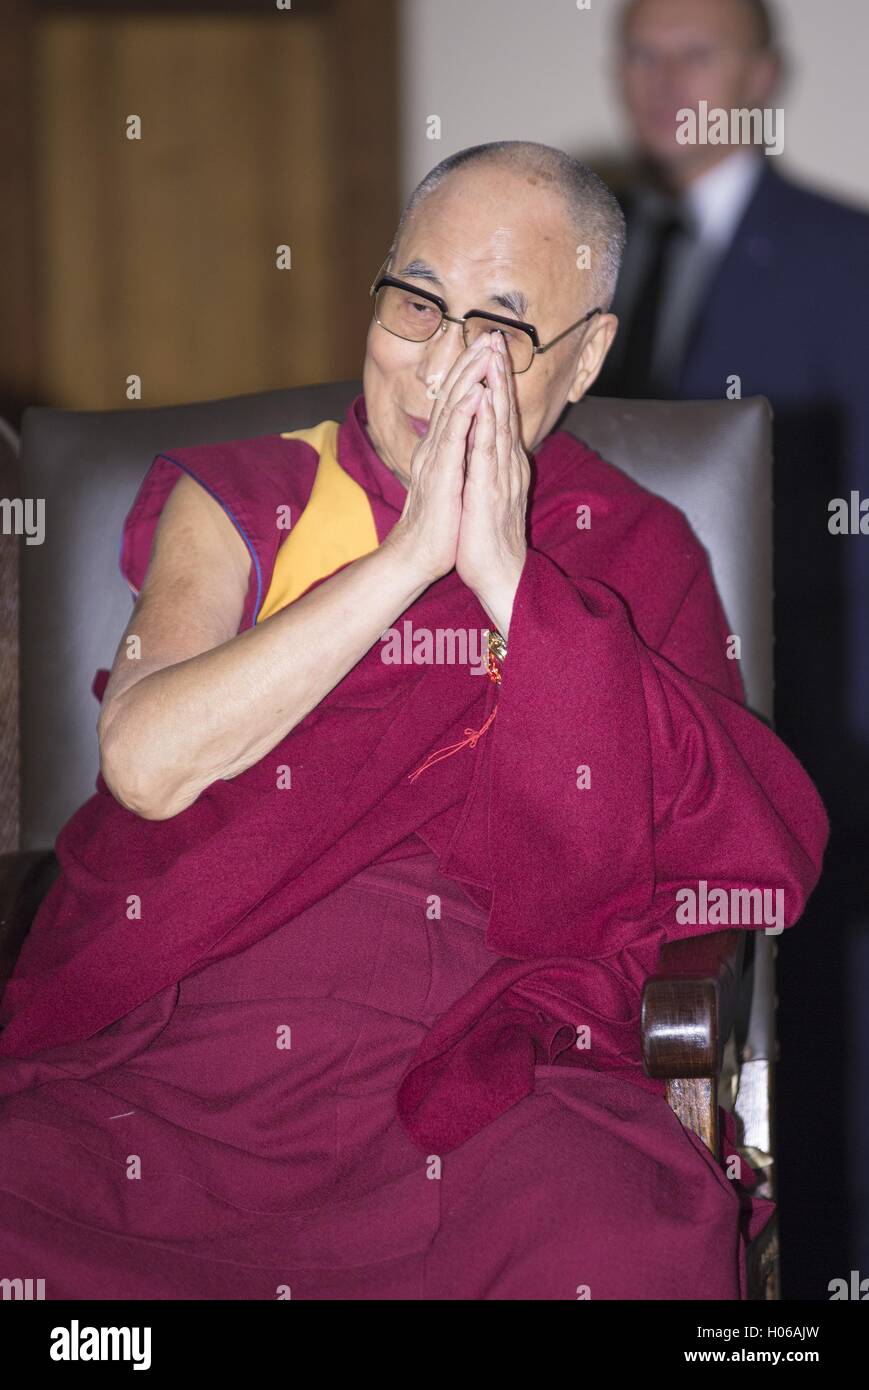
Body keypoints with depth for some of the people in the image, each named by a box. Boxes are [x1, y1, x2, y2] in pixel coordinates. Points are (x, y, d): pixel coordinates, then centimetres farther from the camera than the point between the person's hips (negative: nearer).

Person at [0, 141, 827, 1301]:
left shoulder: (631, 552, 13)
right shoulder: (237, 502, 14)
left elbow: (768, 855, -4)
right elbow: (145, 762, -5)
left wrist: (510, 578, -8)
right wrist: (409, 557, -8)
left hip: (476, 1073, -1)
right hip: (171, 1064, 1)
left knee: (629, 1248, -33)